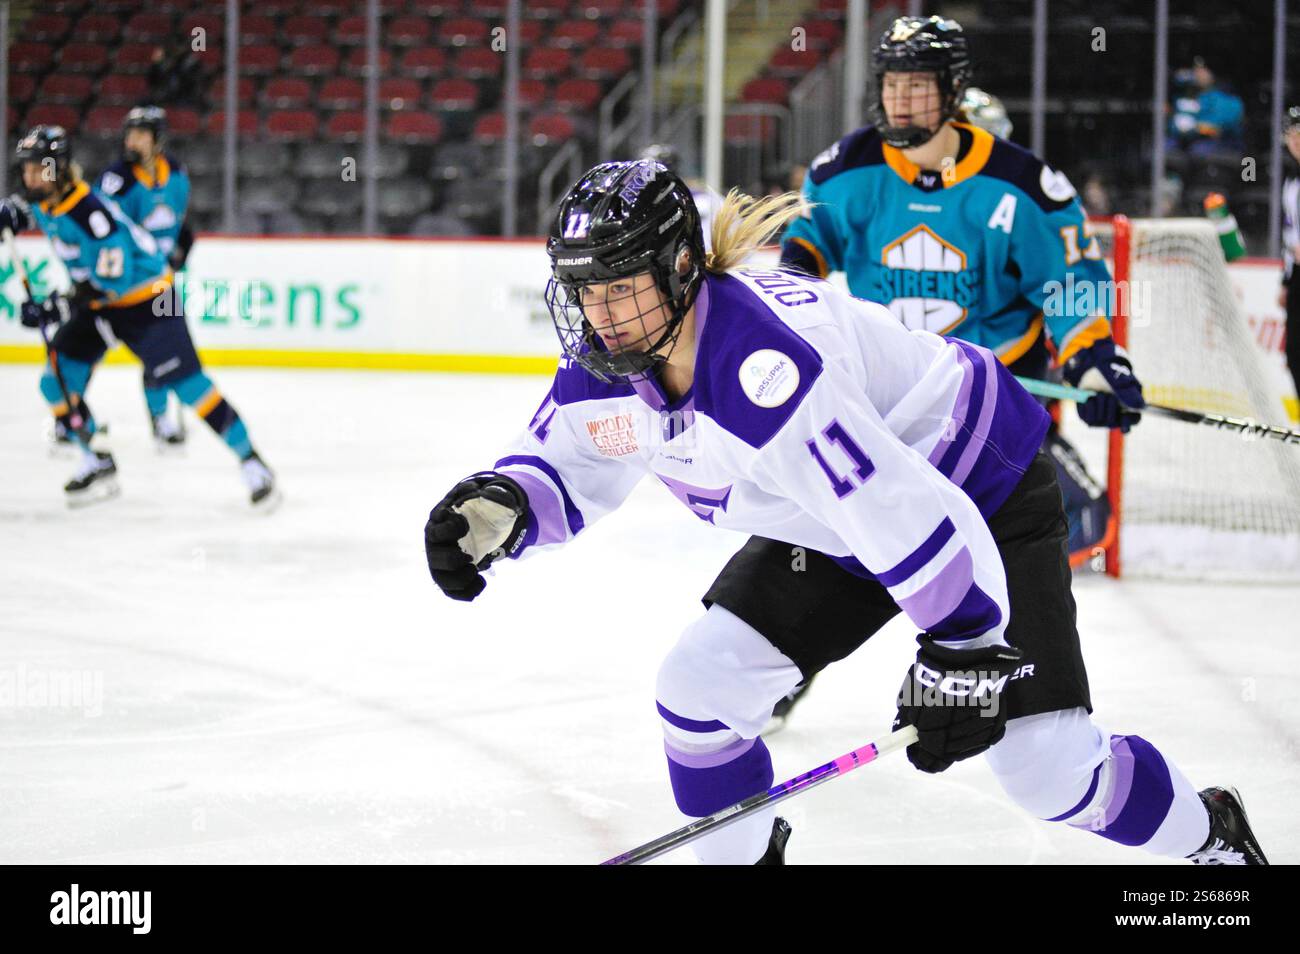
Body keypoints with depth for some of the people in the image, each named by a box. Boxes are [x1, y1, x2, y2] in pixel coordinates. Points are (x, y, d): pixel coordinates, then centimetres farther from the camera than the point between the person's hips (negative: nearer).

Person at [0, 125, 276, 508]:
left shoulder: (92, 212, -30)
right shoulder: (44, 199, -4)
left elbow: (110, 283, -32)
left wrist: (54, 309, -33)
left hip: (145, 298, -9)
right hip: (96, 303, 9)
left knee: (185, 381, -15)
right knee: (56, 382, -2)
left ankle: (250, 461, -7)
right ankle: (98, 465, 12)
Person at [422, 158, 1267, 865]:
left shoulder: (763, 367, -39)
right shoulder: (609, 361, -12)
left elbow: (914, 514, -39)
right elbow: (561, 468, 3)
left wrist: (962, 655, -35)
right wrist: (496, 509, -21)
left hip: (984, 490, -8)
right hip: (834, 527, 8)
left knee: (1048, 763, -12)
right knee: (701, 685, -5)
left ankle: (1214, 836, 16)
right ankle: (744, 852, 19)